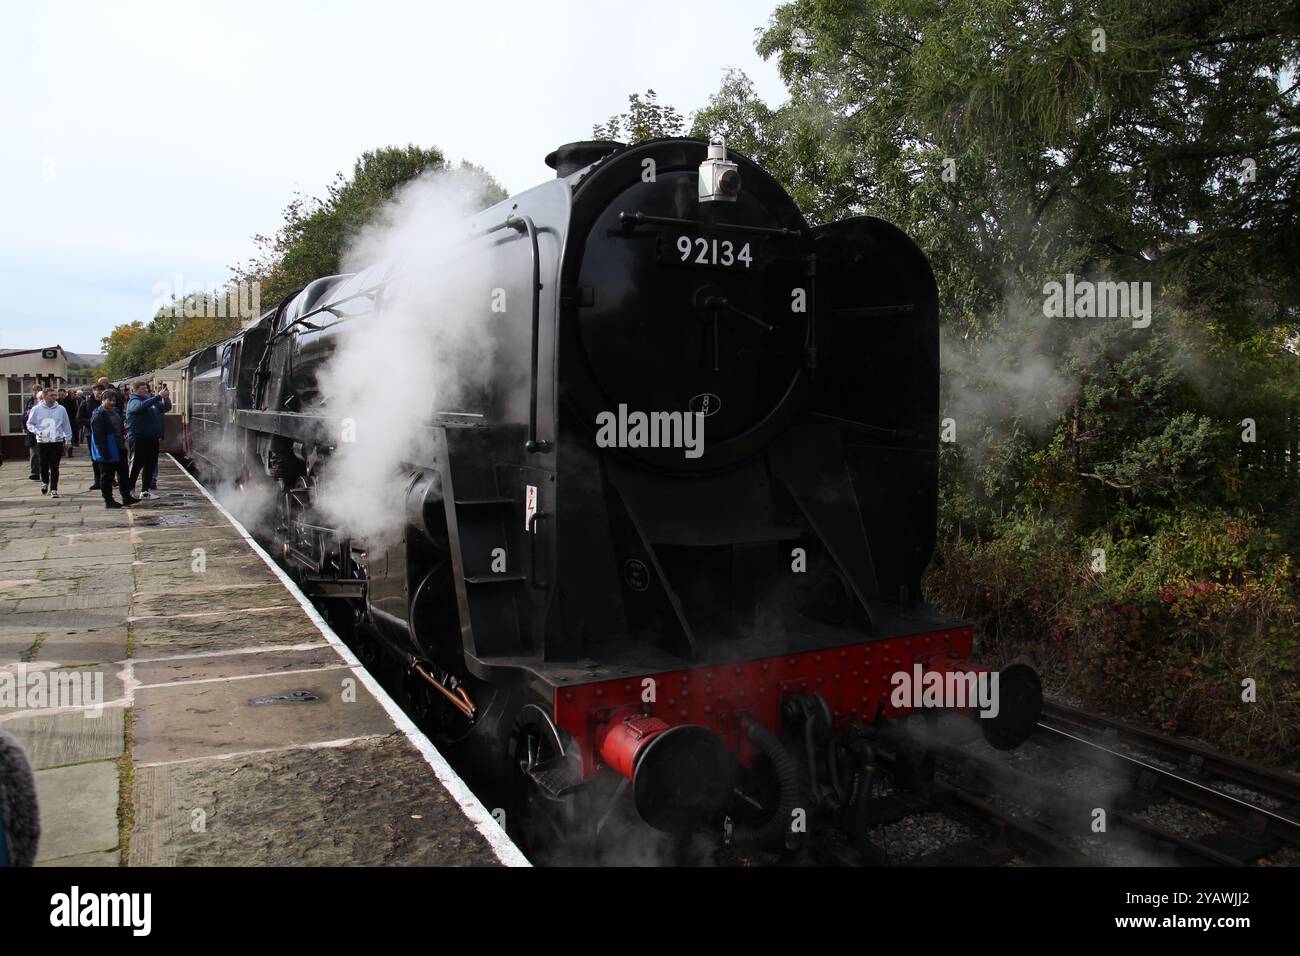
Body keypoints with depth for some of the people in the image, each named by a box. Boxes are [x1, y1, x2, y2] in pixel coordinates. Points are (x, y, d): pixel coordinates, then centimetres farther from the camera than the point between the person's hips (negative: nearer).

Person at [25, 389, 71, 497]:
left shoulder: (61, 409, 3)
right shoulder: (36, 409, 1)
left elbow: (66, 425, 9)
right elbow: (30, 423, 8)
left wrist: (68, 439, 9)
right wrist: (36, 431, -11)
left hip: (57, 441, 0)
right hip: (42, 442, 0)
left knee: (54, 467, -1)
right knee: (44, 465, 9)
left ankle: (54, 489, 3)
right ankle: (45, 482, 36)